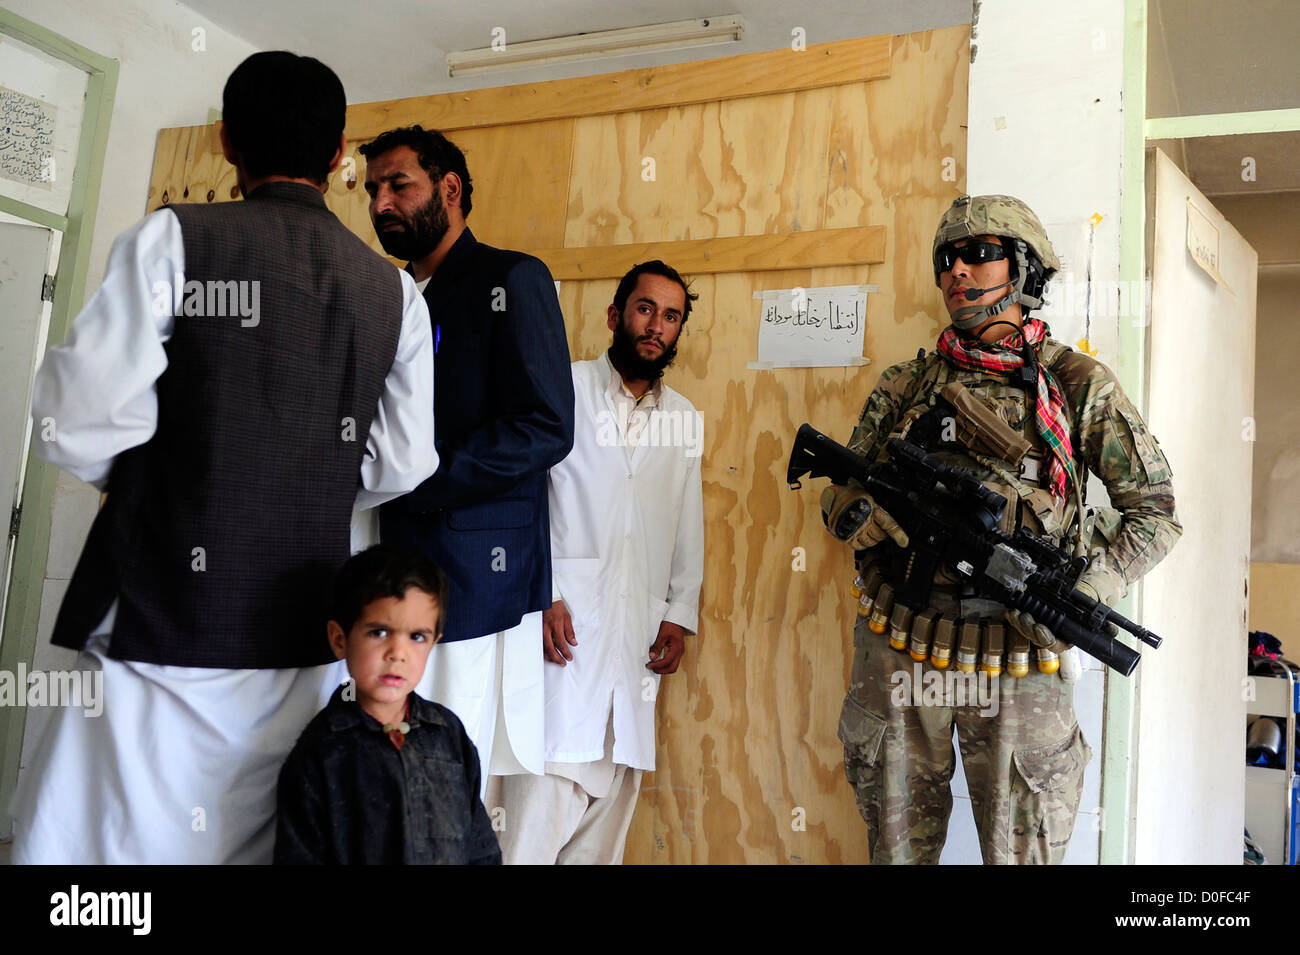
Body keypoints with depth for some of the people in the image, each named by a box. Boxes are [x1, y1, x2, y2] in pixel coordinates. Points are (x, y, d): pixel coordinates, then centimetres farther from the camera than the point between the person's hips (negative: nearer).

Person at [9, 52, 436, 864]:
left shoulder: (174, 239, -7)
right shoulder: (396, 290, 4)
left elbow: (78, 428, -11)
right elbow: (401, 464, 4)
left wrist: (142, 482, 10)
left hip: (164, 625, -4)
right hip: (306, 637, 4)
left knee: (110, 838, 7)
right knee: (258, 840, 15)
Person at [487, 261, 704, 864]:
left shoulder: (685, 419, 17)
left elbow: (689, 527, 18)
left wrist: (680, 616, 7)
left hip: (639, 639, 4)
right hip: (564, 624, -4)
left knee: (610, 808, 6)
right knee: (542, 799, -10)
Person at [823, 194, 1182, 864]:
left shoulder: (1079, 384, 1)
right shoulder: (904, 387, 9)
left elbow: (1154, 511, 3)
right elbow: (840, 493, 11)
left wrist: (1092, 588, -13)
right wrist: (863, 514, -13)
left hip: (1020, 656, -2)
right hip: (901, 652, 3)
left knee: (1023, 850, 9)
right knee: (899, 845, 15)